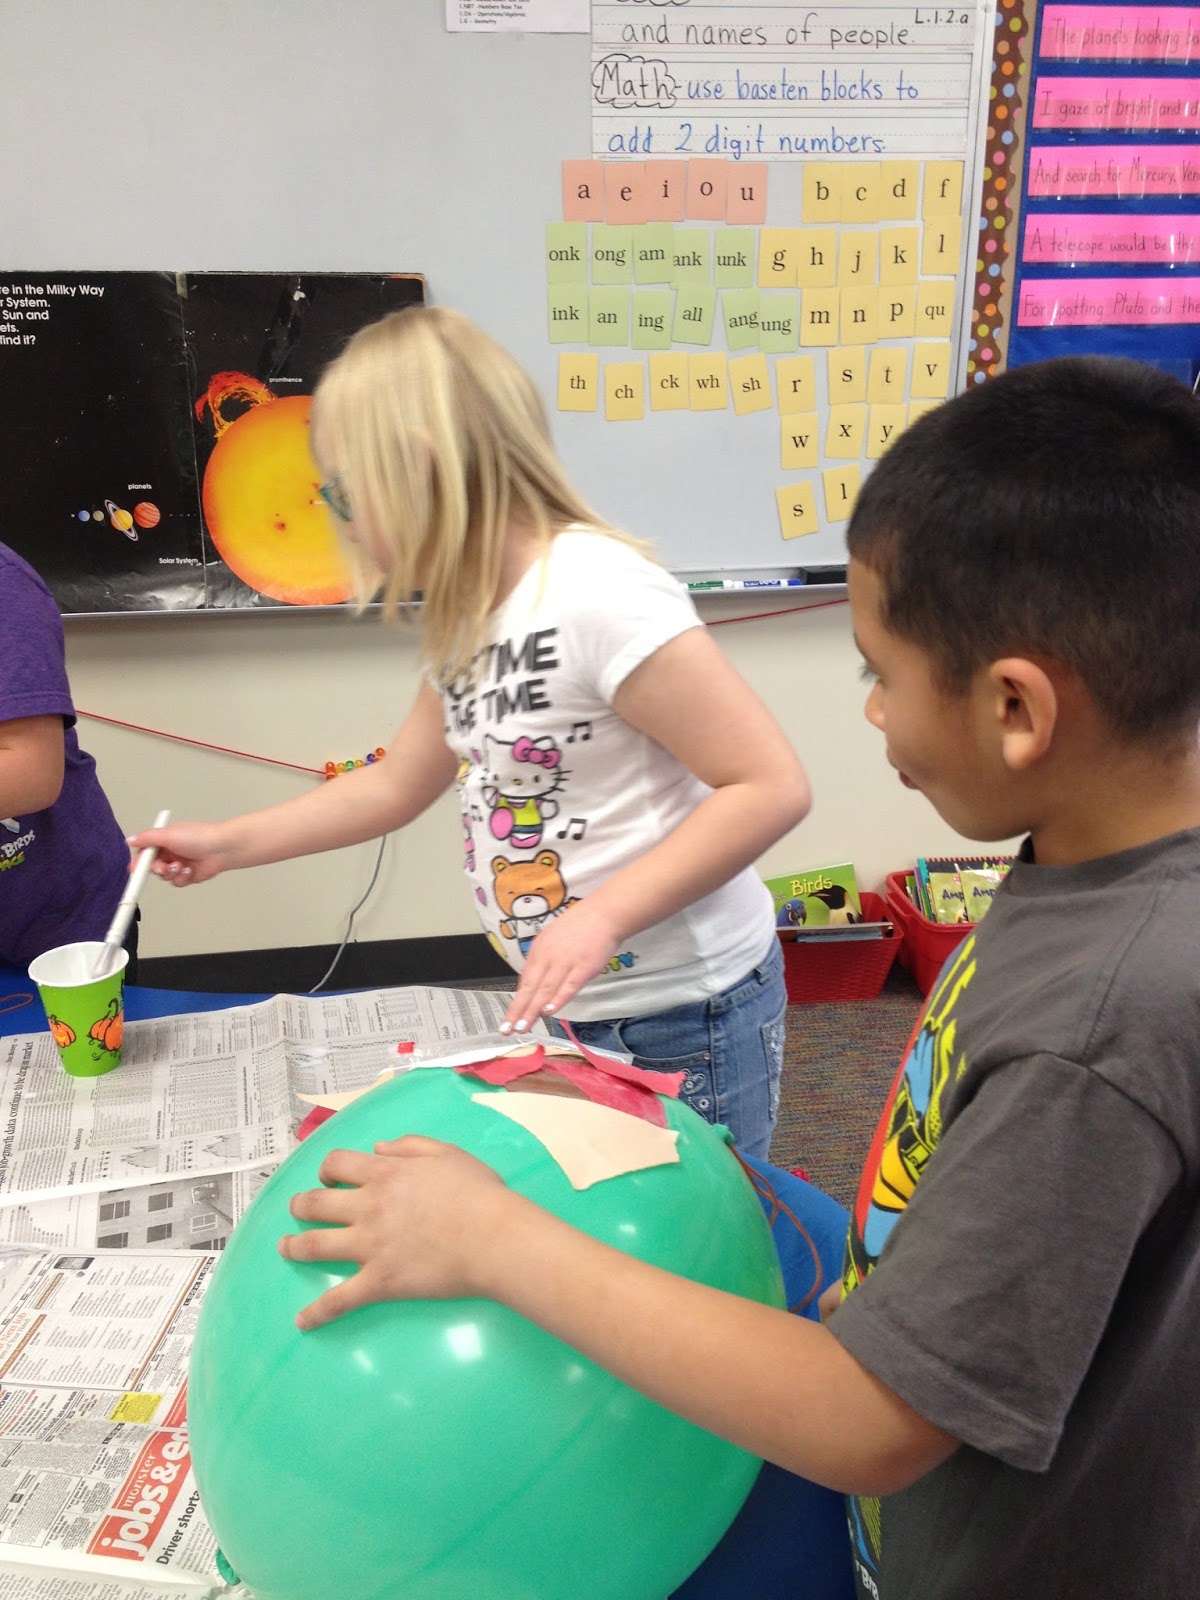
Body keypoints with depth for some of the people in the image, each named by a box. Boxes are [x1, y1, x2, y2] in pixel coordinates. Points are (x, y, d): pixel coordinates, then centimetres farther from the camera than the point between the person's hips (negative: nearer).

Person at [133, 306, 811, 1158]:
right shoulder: (469, 616, 4)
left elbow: (771, 787, -24)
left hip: (688, 1018, -8)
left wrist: (601, 915, -29)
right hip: (571, 1010, 8)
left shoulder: (596, 594, -24)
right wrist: (226, 844, 16)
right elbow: (398, 784, 16)